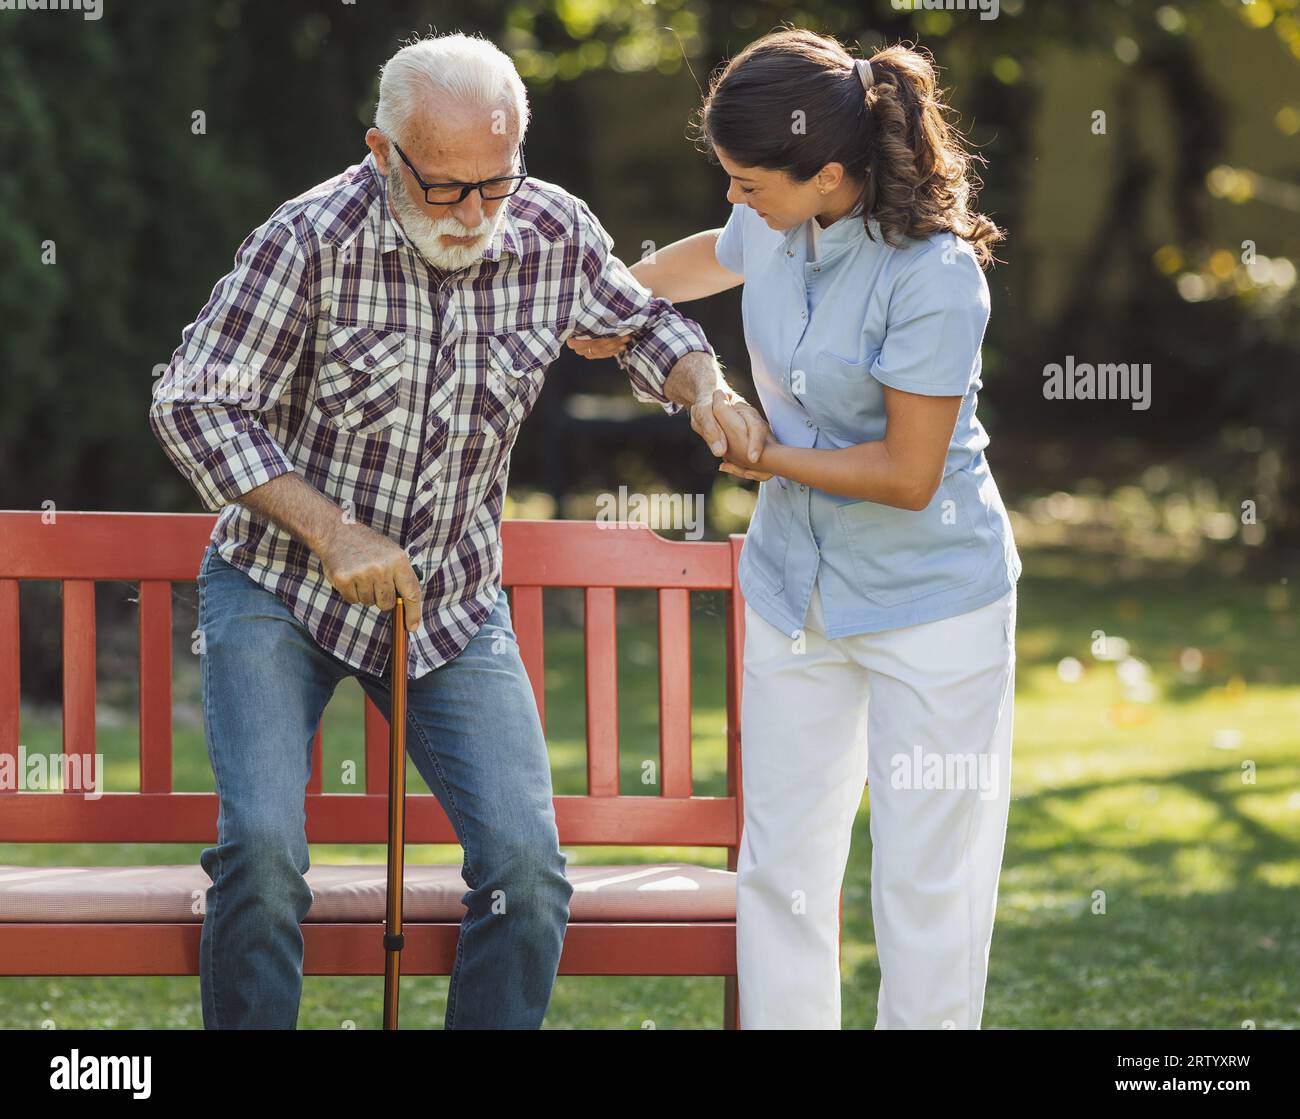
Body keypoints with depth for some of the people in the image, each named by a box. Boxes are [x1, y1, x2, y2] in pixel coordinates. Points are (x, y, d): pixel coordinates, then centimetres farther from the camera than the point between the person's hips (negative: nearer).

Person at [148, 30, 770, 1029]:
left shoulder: (555, 234, -7)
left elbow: (642, 324, 14)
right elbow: (193, 404, -15)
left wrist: (705, 387, -9)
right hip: (279, 587, -3)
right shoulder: (311, 242, -20)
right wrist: (331, 534, -22)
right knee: (264, 846, -20)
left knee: (527, 865, -10)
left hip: (453, 603, 4)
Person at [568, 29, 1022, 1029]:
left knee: (924, 878, 0)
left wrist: (766, 457, -11)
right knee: (781, 869, 9)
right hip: (797, 594, 7)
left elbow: (908, 475, -21)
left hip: (930, 603, -7)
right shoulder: (777, 223, -4)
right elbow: (720, 254, 24)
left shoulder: (933, 278, -26)